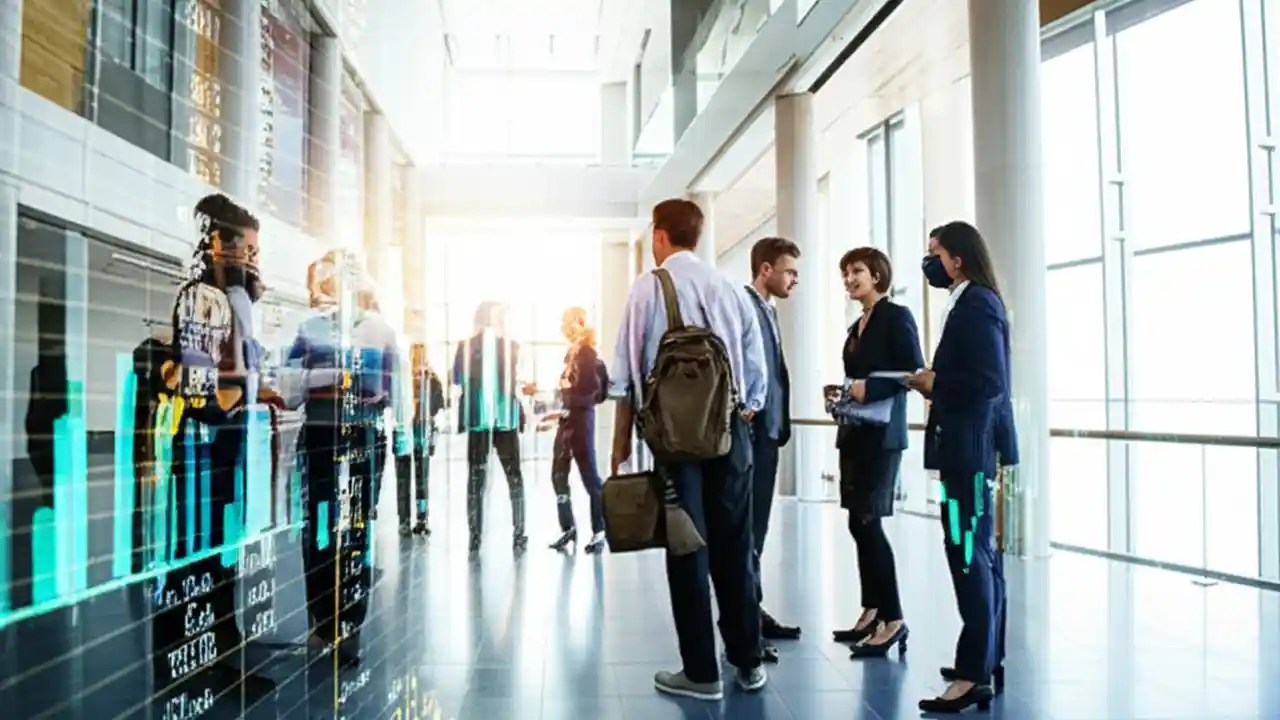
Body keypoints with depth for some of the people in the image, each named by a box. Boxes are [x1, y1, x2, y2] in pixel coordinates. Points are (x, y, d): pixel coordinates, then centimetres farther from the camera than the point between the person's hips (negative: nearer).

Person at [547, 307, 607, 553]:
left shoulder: (587, 354, -11)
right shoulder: (572, 352, 14)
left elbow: (595, 392, -17)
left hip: (581, 419, -9)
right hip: (567, 419, 9)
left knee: (589, 476, -2)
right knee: (558, 475, 10)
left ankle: (599, 532, 6)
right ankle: (568, 528, 21)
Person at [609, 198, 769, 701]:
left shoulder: (649, 288, -3)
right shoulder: (731, 290, 7)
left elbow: (629, 371, -6)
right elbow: (756, 369, 7)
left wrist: (622, 439, 1)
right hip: (729, 427, 4)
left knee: (687, 546, 4)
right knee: (734, 544, 12)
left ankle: (701, 672, 11)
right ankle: (748, 661, 22)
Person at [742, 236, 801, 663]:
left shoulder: (768, 310, 17)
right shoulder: (745, 308, -13)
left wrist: (777, 427, 13)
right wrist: (748, 429, -20)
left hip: (767, 433, 10)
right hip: (751, 435, -10)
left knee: (755, 529, 14)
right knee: (746, 531, -6)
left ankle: (752, 613, 24)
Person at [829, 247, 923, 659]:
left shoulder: (896, 316, -5)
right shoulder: (856, 327, 18)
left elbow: (914, 372, -14)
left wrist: (869, 389, -21)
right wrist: (842, 394, 4)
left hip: (881, 434, -8)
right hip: (854, 432, 8)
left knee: (867, 522, -10)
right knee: (860, 525, 9)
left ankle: (893, 619, -2)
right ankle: (871, 613, 17)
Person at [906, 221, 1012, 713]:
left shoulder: (976, 305, -14)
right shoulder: (973, 303, 16)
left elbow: (989, 382, -22)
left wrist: (933, 384, -12)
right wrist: (936, 384, 7)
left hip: (969, 448, -11)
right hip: (970, 447, 11)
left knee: (969, 555, -8)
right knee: (978, 553, 15)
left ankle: (974, 675, -3)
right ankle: (986, 659, 25)